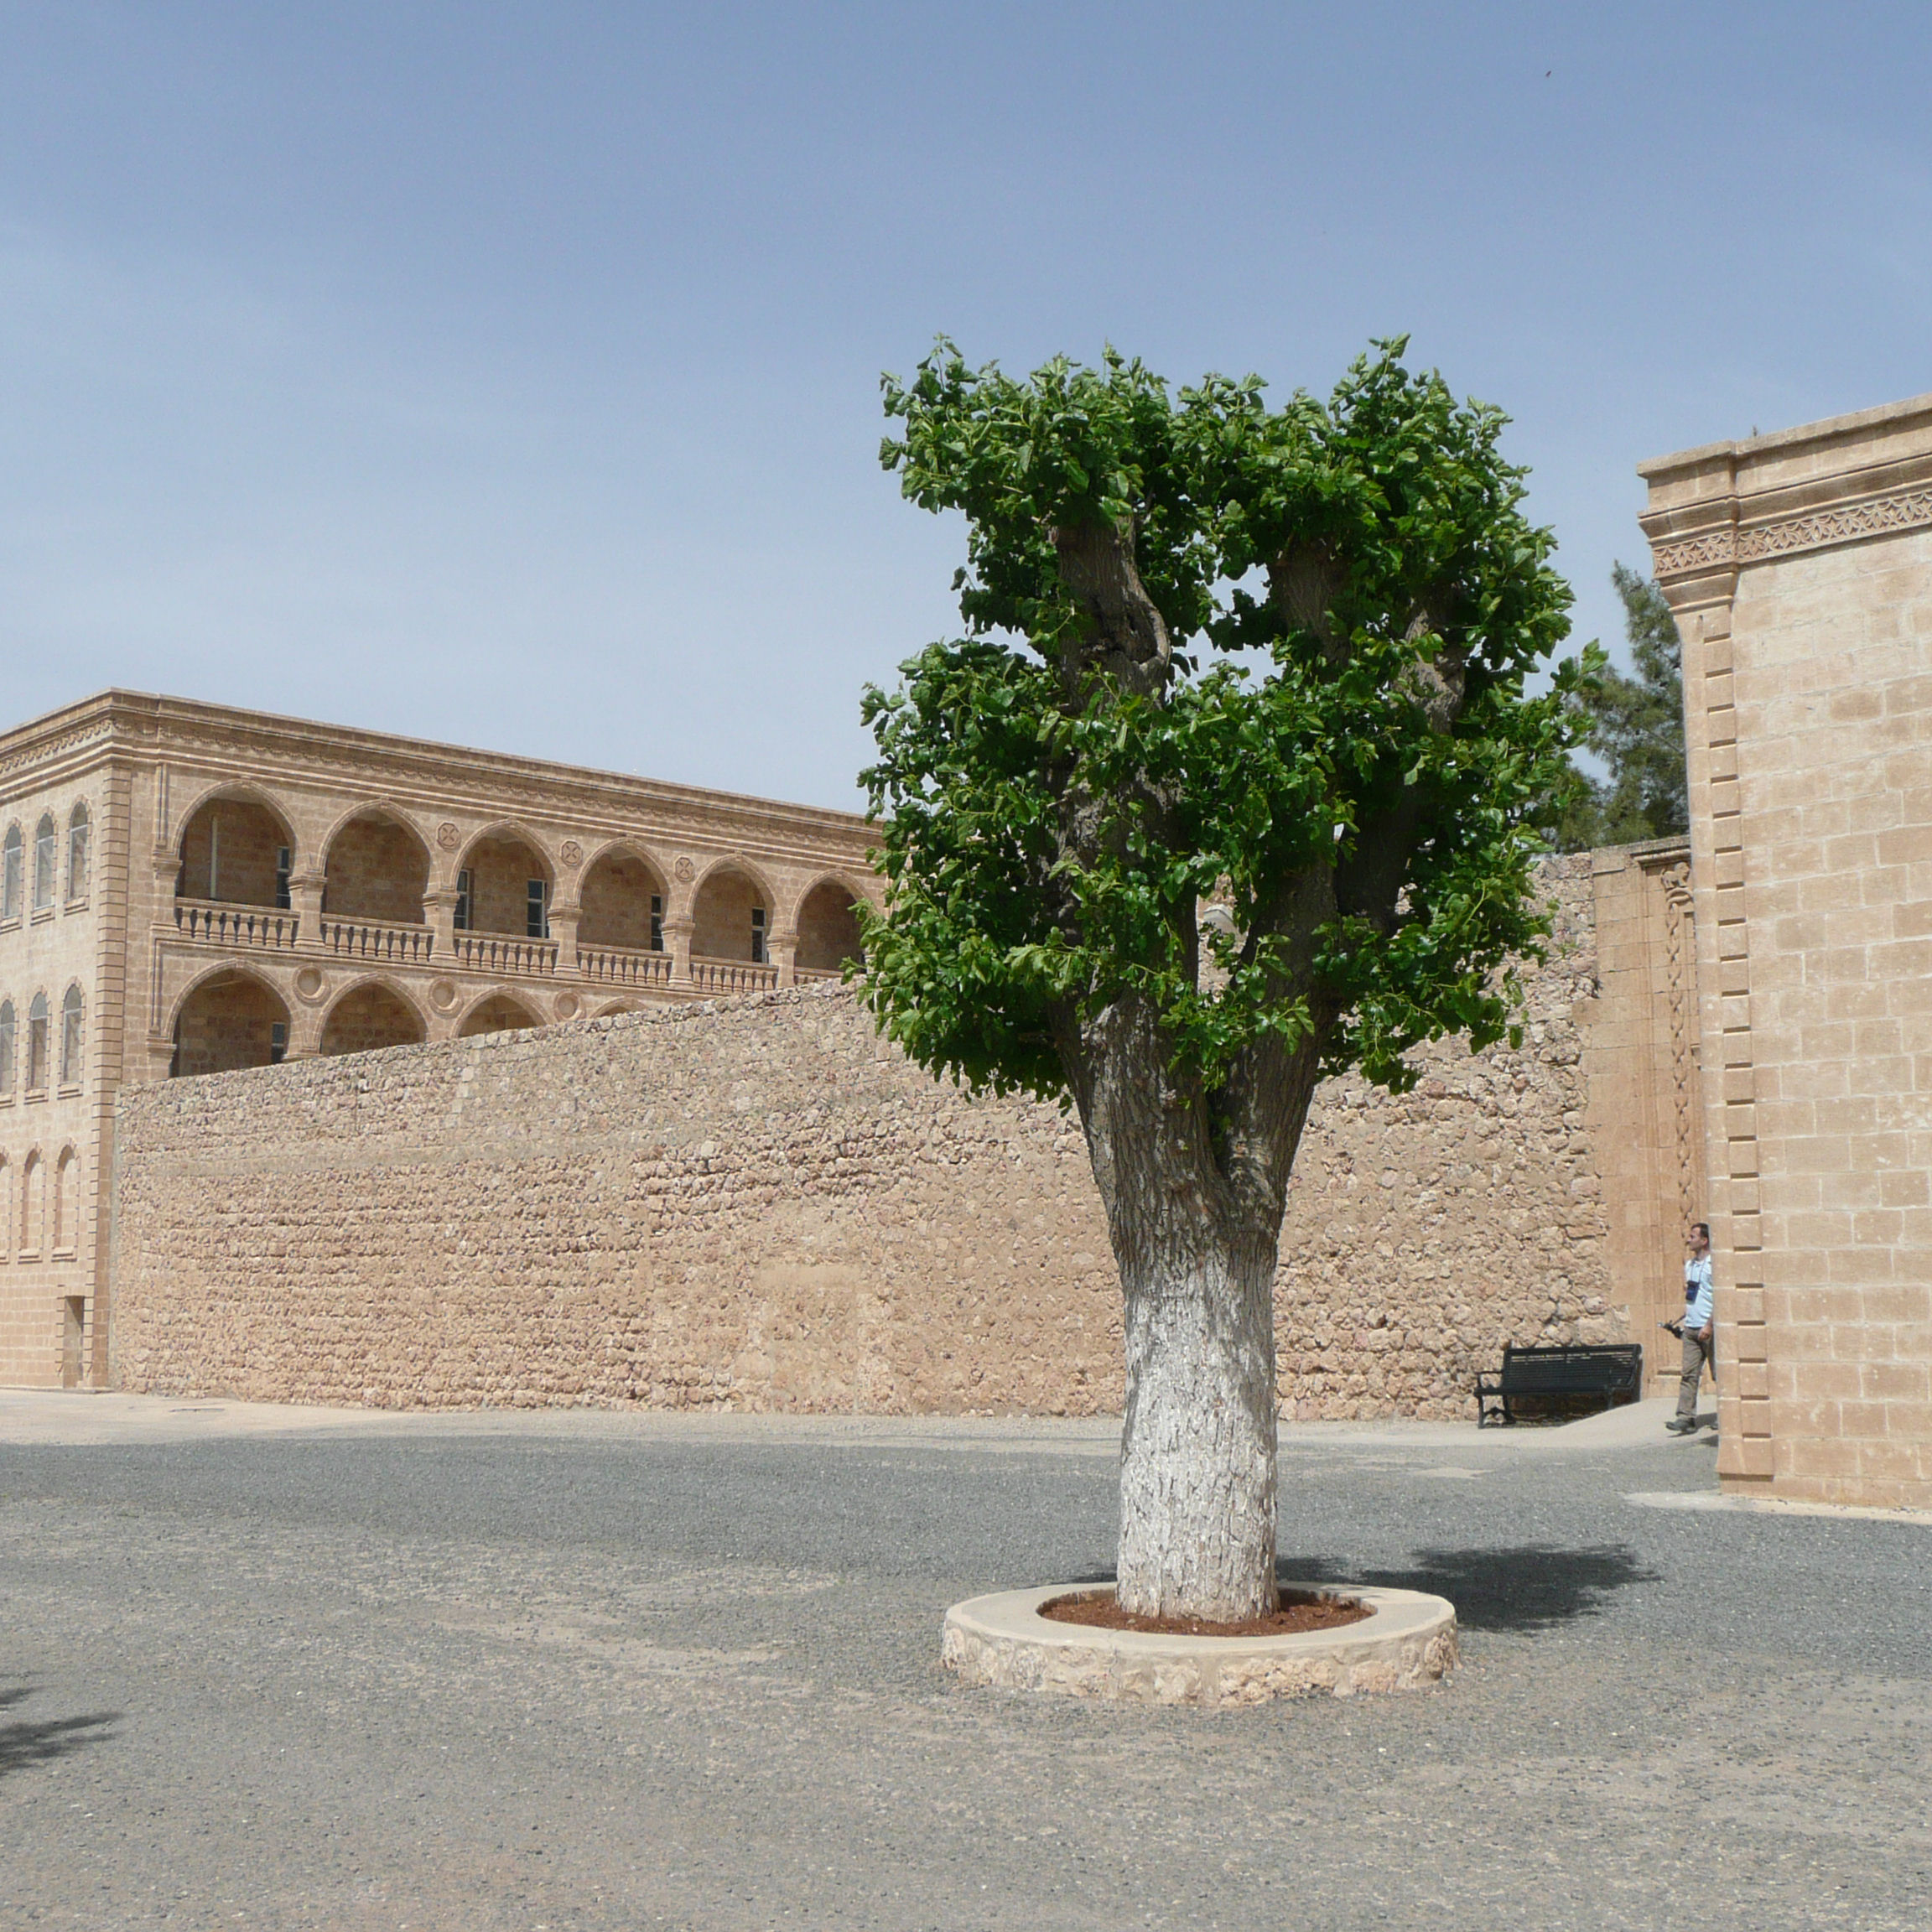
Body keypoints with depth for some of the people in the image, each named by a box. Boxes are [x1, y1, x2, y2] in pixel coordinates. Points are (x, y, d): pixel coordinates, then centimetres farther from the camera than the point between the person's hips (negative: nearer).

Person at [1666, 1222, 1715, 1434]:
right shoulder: (1689, 1265, 16)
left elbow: (1719, 1298, -14)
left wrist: (1709, 1325, -19)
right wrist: (1682, 1320, 17)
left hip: (1710, 1329, -7)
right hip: (1691, 1328, 7)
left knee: (1719, 1374, 2)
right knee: (1689, 1374, -2)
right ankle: (1685, 1416, -6)